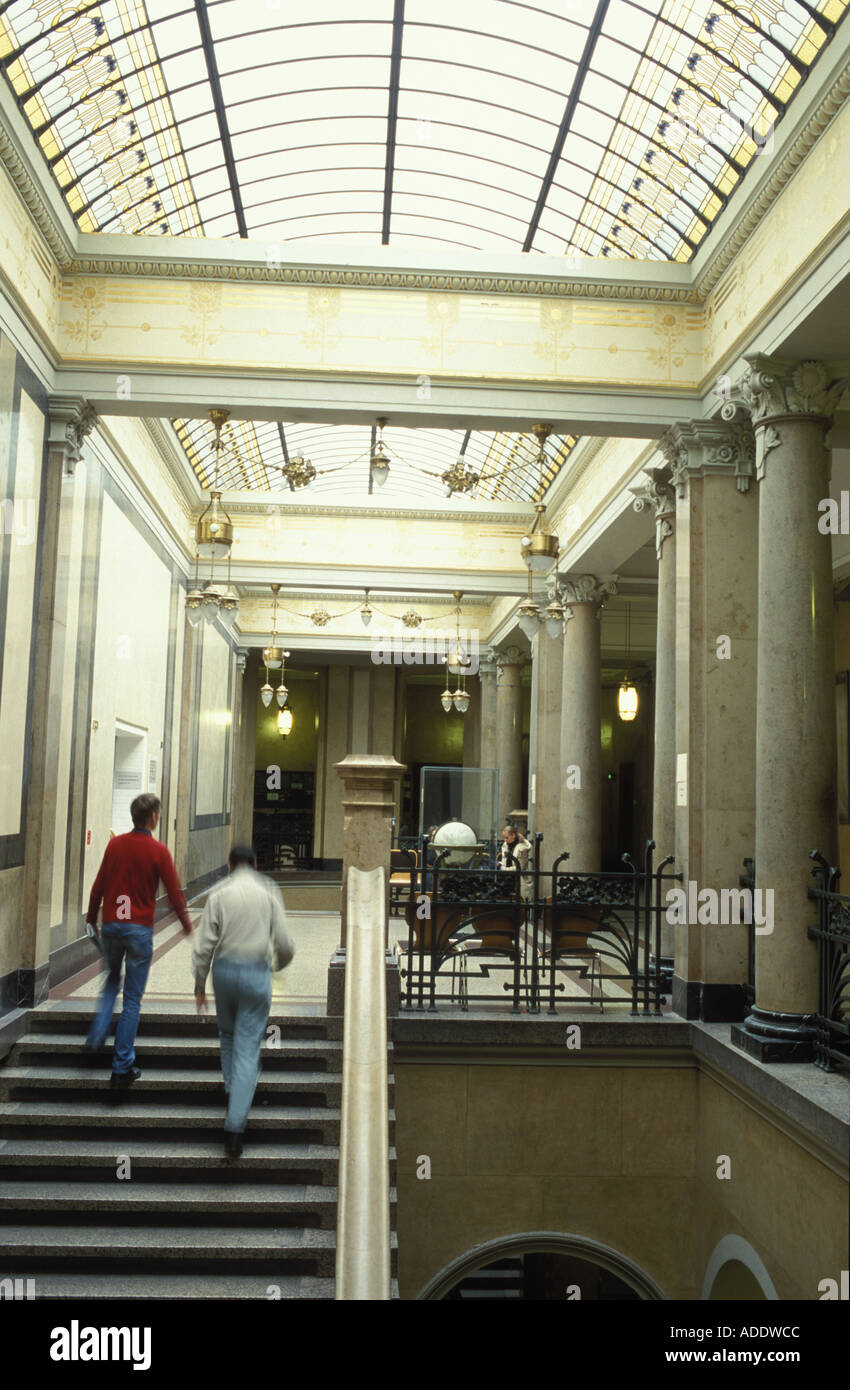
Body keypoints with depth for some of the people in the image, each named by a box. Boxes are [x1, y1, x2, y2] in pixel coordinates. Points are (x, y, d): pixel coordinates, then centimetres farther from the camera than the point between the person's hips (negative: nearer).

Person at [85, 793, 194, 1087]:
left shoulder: (115, 844, 1)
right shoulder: (158, 850, -10)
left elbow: (99, 884, 8)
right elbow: (173, 891, -5)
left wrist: (92, 916, 22)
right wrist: (186, 921, 11)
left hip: (111, 925, 4)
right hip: (139, 929, -4)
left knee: (112, 980, 28)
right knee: (132, 999, 3)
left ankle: (97, 1035, 12)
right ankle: (122, 1067, 6)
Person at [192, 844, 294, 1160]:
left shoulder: (218, 894, -1)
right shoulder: (269, 892, -2)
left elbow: (204, 945, -4)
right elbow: (284, 944, -3)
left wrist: (200, 985, 4)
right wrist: (280, 963, 19)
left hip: (224, 971, 1)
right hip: (256, 973, -1)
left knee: (228, 1035, 27)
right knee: (248, 1047, 0)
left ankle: (232, 1091, 34)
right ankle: (235, 1127, -4)